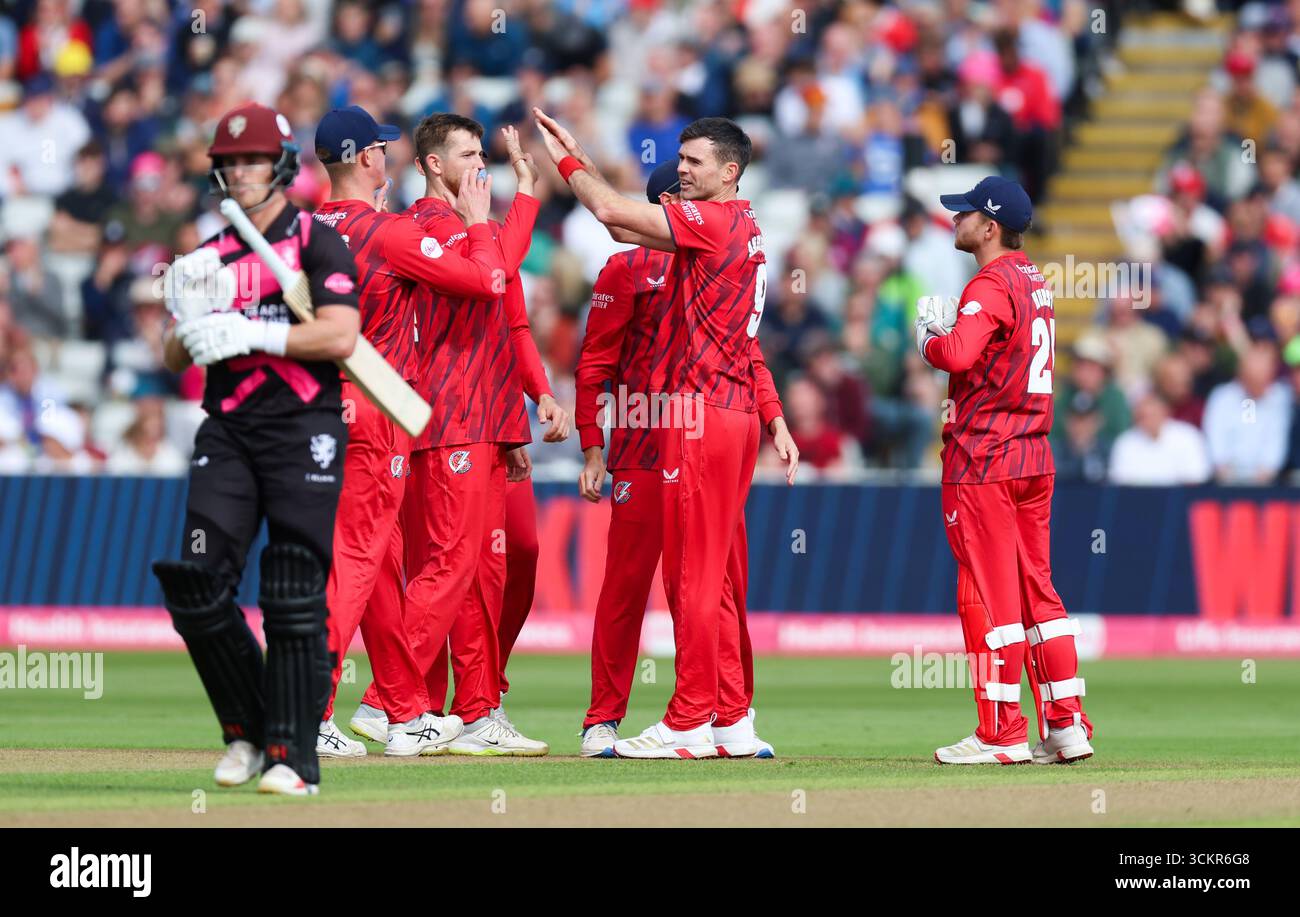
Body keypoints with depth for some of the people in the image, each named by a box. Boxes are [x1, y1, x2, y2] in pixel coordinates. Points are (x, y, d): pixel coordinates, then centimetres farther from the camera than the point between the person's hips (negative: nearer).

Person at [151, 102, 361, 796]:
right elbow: (174, 360, 17)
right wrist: (188, 313, -4)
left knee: (294, 596, -10)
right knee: (196, 584, -7)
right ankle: (247, 730, 9)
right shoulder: (210, 257, 17)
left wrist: (250, 333, -16)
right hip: (227, 432, 5)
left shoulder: (318, 241, 0)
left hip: (304, 431, -5)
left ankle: (293, 756, -9)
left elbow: (341, 336, -12)